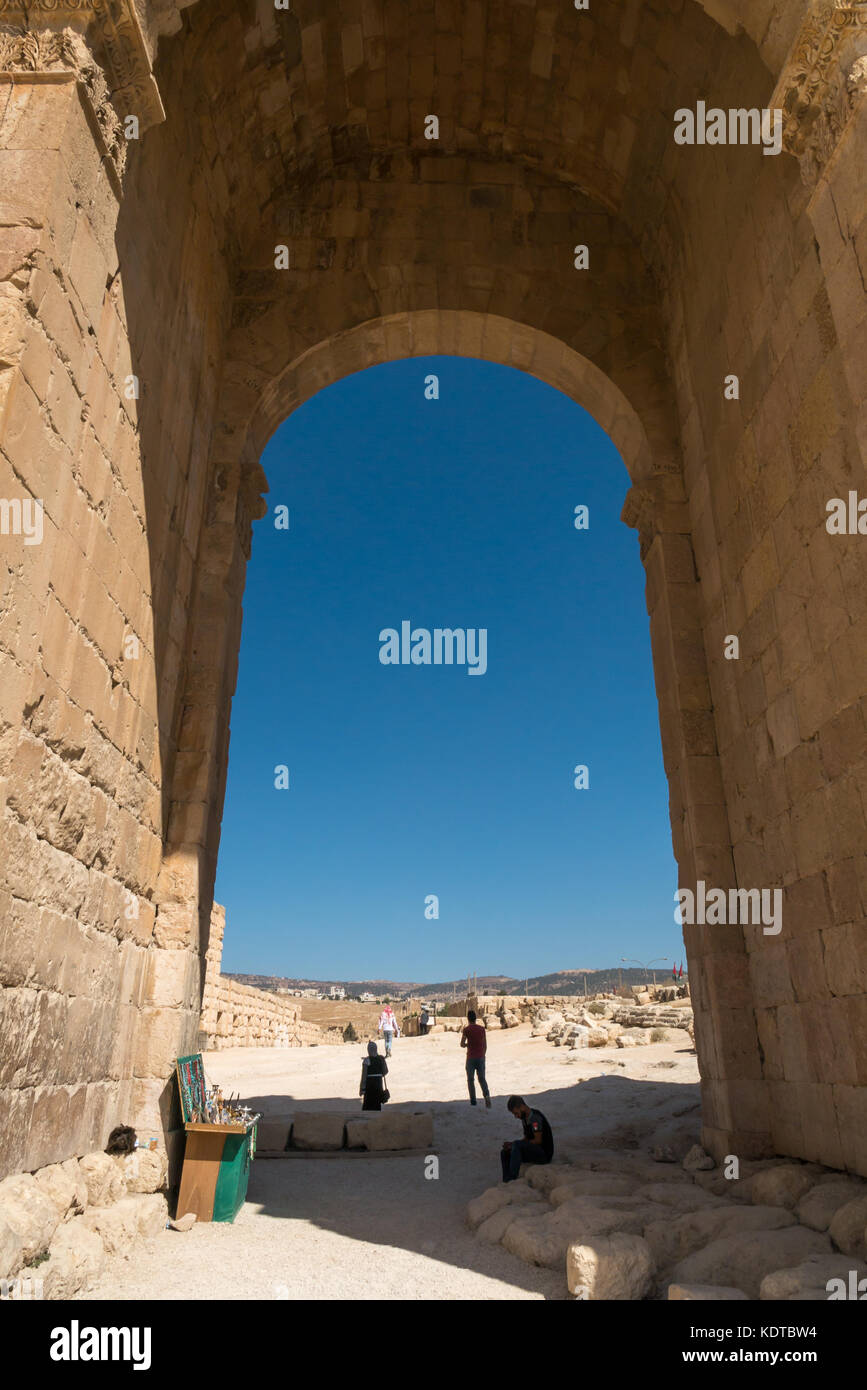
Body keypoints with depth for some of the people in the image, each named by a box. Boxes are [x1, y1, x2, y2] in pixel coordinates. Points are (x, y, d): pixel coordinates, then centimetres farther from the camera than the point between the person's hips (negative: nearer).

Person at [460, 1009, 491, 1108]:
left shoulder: (467, 1029, -8)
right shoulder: (482, 1029, 3)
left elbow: (462, 1044, -10)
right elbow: (485, 1045, 7)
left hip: (471, 1058, -3)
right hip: (481, 1057, 3)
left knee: (470, 1080, 10)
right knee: (482, 1078, 12)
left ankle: (473, 1101, 7)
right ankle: (486, 1095, -13)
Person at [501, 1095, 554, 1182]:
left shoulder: (535, 1117, -17)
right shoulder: (525, 1119, 11)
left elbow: (538, 1140, -21)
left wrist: (513, 1144, -17)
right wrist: (511, 1144, -4)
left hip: (544, 1154, -10)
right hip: (535, 1151, 10)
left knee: (517, 1145, -29)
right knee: (505, 1152, 2)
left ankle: (512, 1179, -27)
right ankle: (506, 1182, -1)